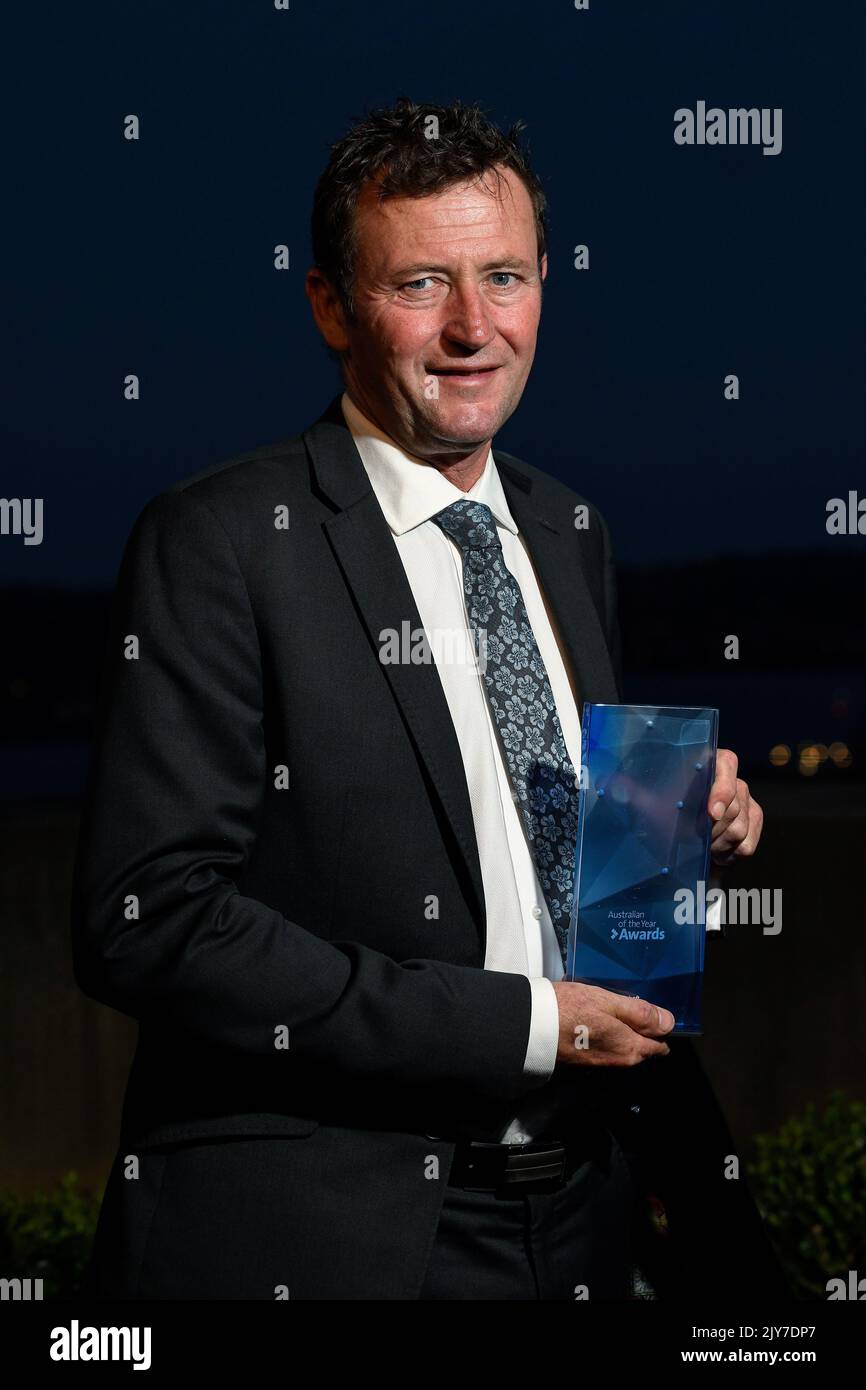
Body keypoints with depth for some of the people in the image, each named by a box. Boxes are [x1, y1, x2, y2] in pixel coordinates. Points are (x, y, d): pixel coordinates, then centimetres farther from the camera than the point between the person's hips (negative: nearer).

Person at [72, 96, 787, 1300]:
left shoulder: (570, 534, 10)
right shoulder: (220, 544, -12)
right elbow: (146, 923, -19)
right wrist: (518, 1025, -20)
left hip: (591, 1213, 7)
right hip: (325, 1237, -7)